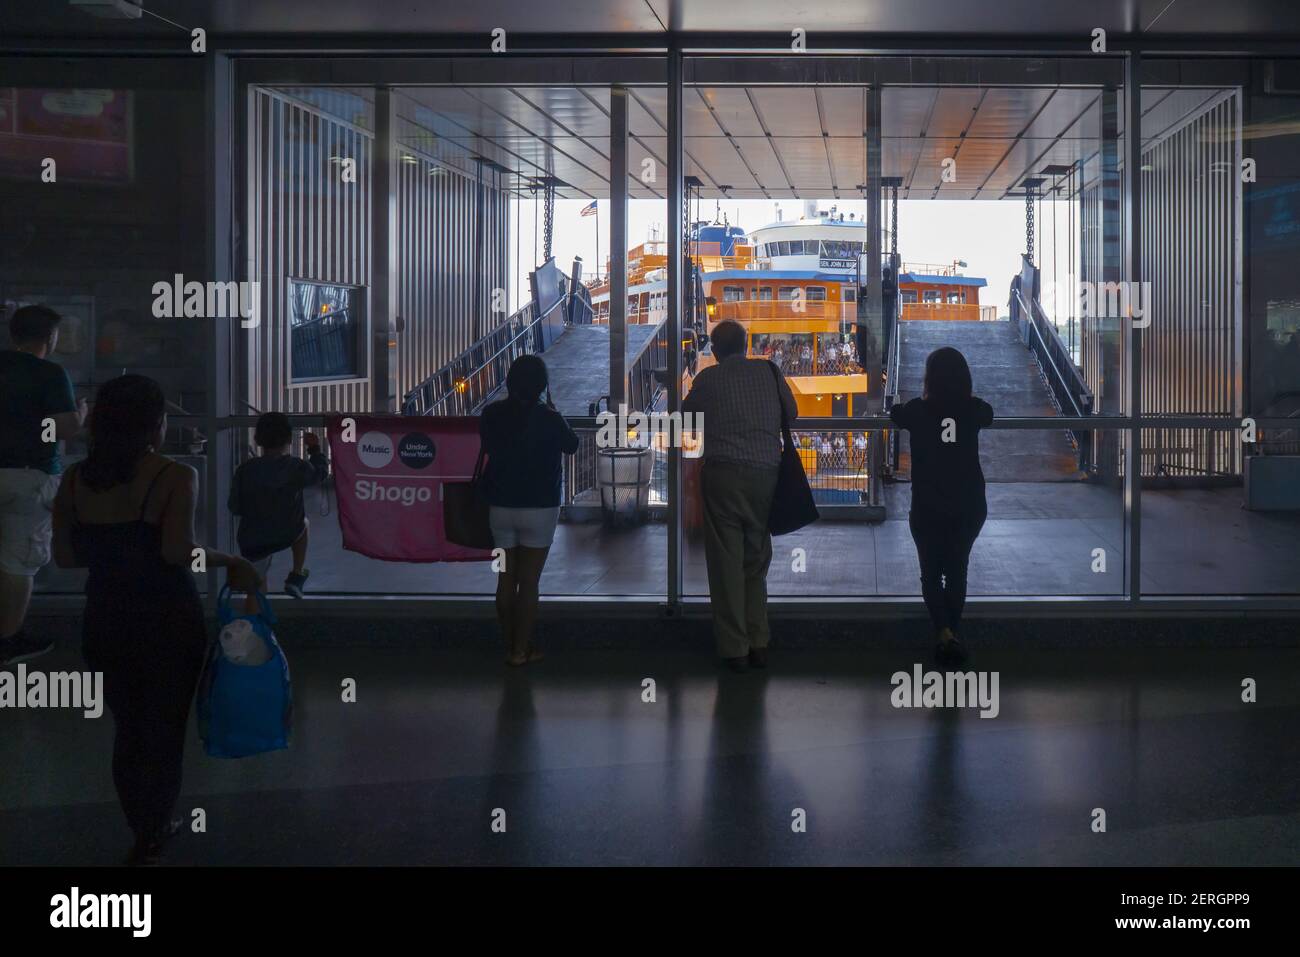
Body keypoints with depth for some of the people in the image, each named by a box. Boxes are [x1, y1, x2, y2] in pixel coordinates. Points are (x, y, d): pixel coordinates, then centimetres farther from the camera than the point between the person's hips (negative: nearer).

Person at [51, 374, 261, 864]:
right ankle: (152, 836, 21)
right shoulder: (175, 477, -15)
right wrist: (232, 563, -11)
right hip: (167, 620, -4)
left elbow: (65, 556, 1)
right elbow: (178, 552, -25)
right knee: (165, 728, 12)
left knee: (127, 727, 19)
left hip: (106, 620, 4)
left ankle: (148, 829, 30)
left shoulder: (75, 479, 0)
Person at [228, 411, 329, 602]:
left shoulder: (245, 470, -10)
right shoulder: (295, 467, -12)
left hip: (252, 541, 0)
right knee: (302, 523, 33)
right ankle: (297, 576, 27)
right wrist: (315, 448, 26)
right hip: (286, 535, 0)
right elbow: (321, 472, 9)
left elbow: (234, 507, -3)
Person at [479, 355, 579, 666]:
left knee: (506, 579, 12)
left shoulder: (492, 414, -4)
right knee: (529, 582, 2)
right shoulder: (547, 418, -14)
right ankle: (522, 649, 4)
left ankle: (511, 645, 17)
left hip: (500, 506, 4)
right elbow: (571, 445, 3)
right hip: (539, 508, -3)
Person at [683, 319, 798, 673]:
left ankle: (734, 648, 2)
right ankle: (758, 644, 14)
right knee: (756, 560, 15)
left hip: (723, 474, -3)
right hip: (765, 474, 3)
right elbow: (792, 413, 15)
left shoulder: (708, 378, 1)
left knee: (726, 563, 2)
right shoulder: (769, 371, 6)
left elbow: (687, 411, 16)